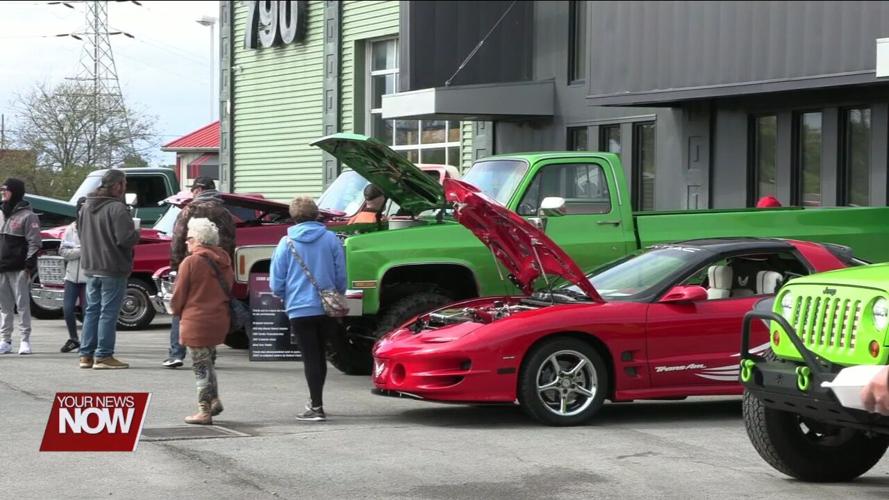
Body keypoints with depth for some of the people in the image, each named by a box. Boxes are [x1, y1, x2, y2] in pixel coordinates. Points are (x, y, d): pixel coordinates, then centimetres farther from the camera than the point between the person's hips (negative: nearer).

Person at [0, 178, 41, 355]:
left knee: (22, 304, -4)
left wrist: (29, 264, -15)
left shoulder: (27, 215, -5)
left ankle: (25, 340, 0)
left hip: (19, 269, -6)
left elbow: (34, 242, -9)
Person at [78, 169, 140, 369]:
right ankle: (103, 356, -3)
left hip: (90, 268, 8)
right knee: (108, 313, -3)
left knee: (92, 310, 14)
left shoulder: (86, 206, 10)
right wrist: (137, 233, -3)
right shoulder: (116, 208, -17)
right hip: (112, 268, -8)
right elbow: (126, 239, -22)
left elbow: (80, 233, 20)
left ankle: (86, 355, 14)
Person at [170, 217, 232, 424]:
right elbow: (229, 289, 11)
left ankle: (204, 411, 4)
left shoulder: (191, 262, -13)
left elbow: (178, 296, -9)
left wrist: (178, 311, 10)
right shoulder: (223, 261, 7)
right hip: (220, 321, 7)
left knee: (201, 366, 1)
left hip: (196, 322, -6)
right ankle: (214, 401, 21)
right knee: (208, 362, 23)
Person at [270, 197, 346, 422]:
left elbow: (276, 283, -2)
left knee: (310, 357, 2)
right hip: (327, 309, 3)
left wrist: (285, 296, 19)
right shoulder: (331, 240, -1)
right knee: (320, 354, 18)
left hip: (300, 309, -3)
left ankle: (316, 407, -1)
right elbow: (341, 277, 4)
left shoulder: (287, 243, -6)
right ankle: (315, 401, 26)